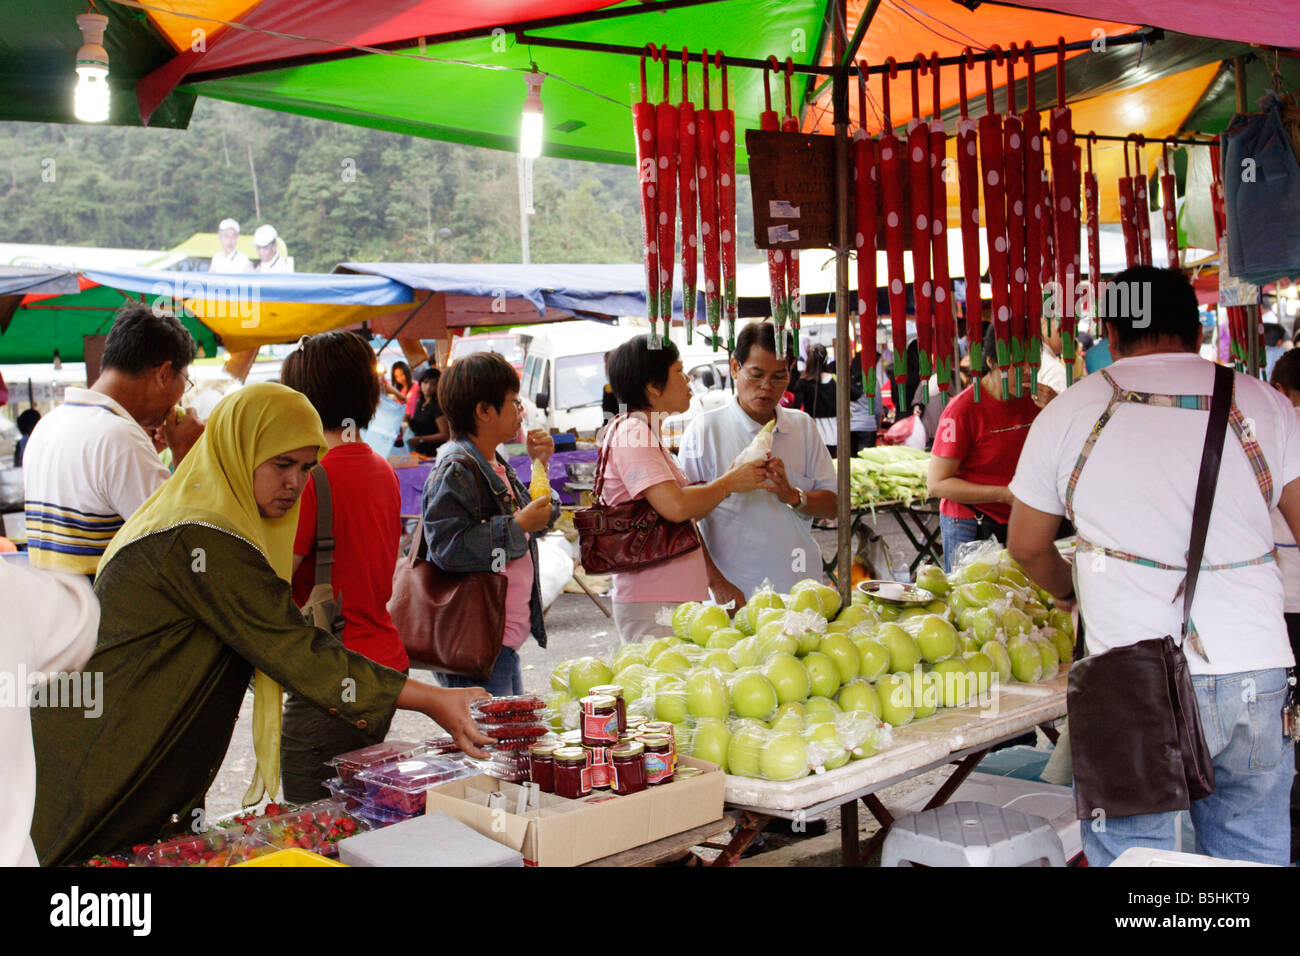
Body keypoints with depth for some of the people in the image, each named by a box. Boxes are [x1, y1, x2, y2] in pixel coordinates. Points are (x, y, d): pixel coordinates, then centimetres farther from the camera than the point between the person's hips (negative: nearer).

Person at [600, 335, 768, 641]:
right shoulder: (631, 432, -12)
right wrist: (730, 483, -8)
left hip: (677, 599, 10)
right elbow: (675, 506, -23)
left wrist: (715, 578, 17)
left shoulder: (646, 433, 20)